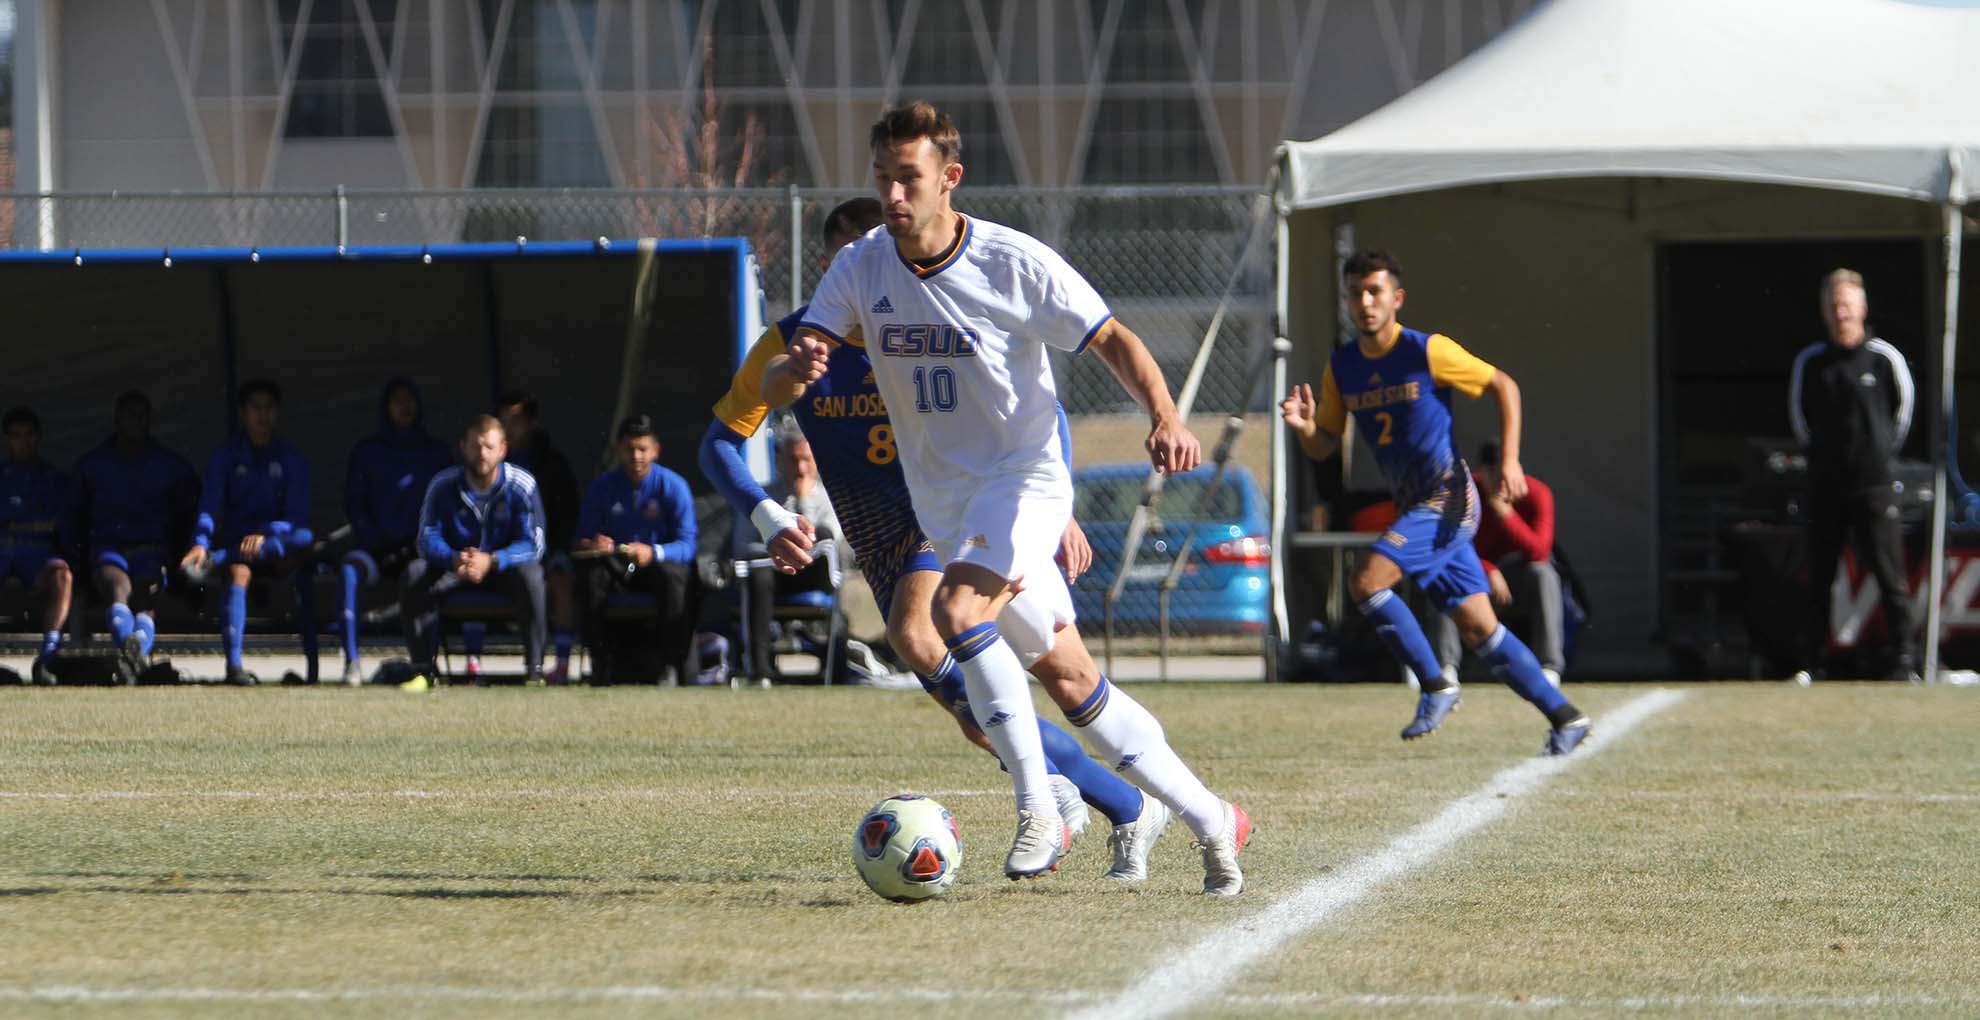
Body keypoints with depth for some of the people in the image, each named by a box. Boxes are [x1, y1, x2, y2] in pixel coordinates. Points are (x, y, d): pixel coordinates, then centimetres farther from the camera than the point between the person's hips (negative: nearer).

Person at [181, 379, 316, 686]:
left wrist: (265, 536, -28)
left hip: (279, 544, 1)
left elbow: (297, 519, -7)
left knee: (304, 540, -33)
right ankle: (233, 665, -46)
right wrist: (201, 543, -31)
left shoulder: (292, 459, 4)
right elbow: (209, 507, -9)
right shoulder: (225, 457, 4)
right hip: (236, 540, -1)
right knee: (238, 572, -34)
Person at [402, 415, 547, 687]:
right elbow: (428, 537, -13)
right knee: (414, 574, -26)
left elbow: (532, 544, -18)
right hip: (454, 571, 2)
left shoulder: (521, 485, -13)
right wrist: (453, 560, -37)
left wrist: (491, 561, -37)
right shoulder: (443, 484, -9)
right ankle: (424, 670, -22)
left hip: (504, 566, -2)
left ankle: (534, 671, -30)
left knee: (531, 576, -35)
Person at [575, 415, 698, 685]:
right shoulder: (603, 487, 2)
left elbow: (687, 545, -13)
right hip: (617, 566, 2)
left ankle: (673, 666, -30)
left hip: (659, 562, -2)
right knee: (592, 575, -32)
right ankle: (602, 663, -24)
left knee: (671, 576, -38)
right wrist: (591, 546, -26)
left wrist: (653, 553, -35)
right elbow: (583, 538, 1)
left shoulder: (673, 486, -6)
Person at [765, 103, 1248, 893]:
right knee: (1072, 687, 6)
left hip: (1025, 477, -5)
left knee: (956, 610, -31)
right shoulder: (861, 268, -4)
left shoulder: (1015, 262, -14)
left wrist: (1166, 417, -22)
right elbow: (772, 385, -8)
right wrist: (797, 369, -33)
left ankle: (1038, 809, -24)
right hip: (944, 497, 5)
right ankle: (1210, 819, 18)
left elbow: (1113, 341, -4)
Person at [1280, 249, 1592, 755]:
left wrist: (1509, 461, -12)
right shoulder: (1341, 368, 6)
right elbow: (1323, 447, 11)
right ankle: (1563, 716, 14)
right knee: (1478, 629, 6)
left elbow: (1504, 386, -4)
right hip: (1415, 505, 7)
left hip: (1448, 499, -7)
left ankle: (1435, 685, -8)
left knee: (1368, 580, -22)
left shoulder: (1428, 351, -12)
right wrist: (1303, 426, -13)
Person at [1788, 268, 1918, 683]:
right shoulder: (1809, 362, 4)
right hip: (1825, 485, 2)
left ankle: (1904, 660, -1)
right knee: (1819, 580, 4)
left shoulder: (1885, 358, -2)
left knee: (1891, 578, -4)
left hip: (1874, 484, -2)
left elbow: (1903, 406, 12)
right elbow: (1798, 412, 19)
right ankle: (1810, 662, 9)